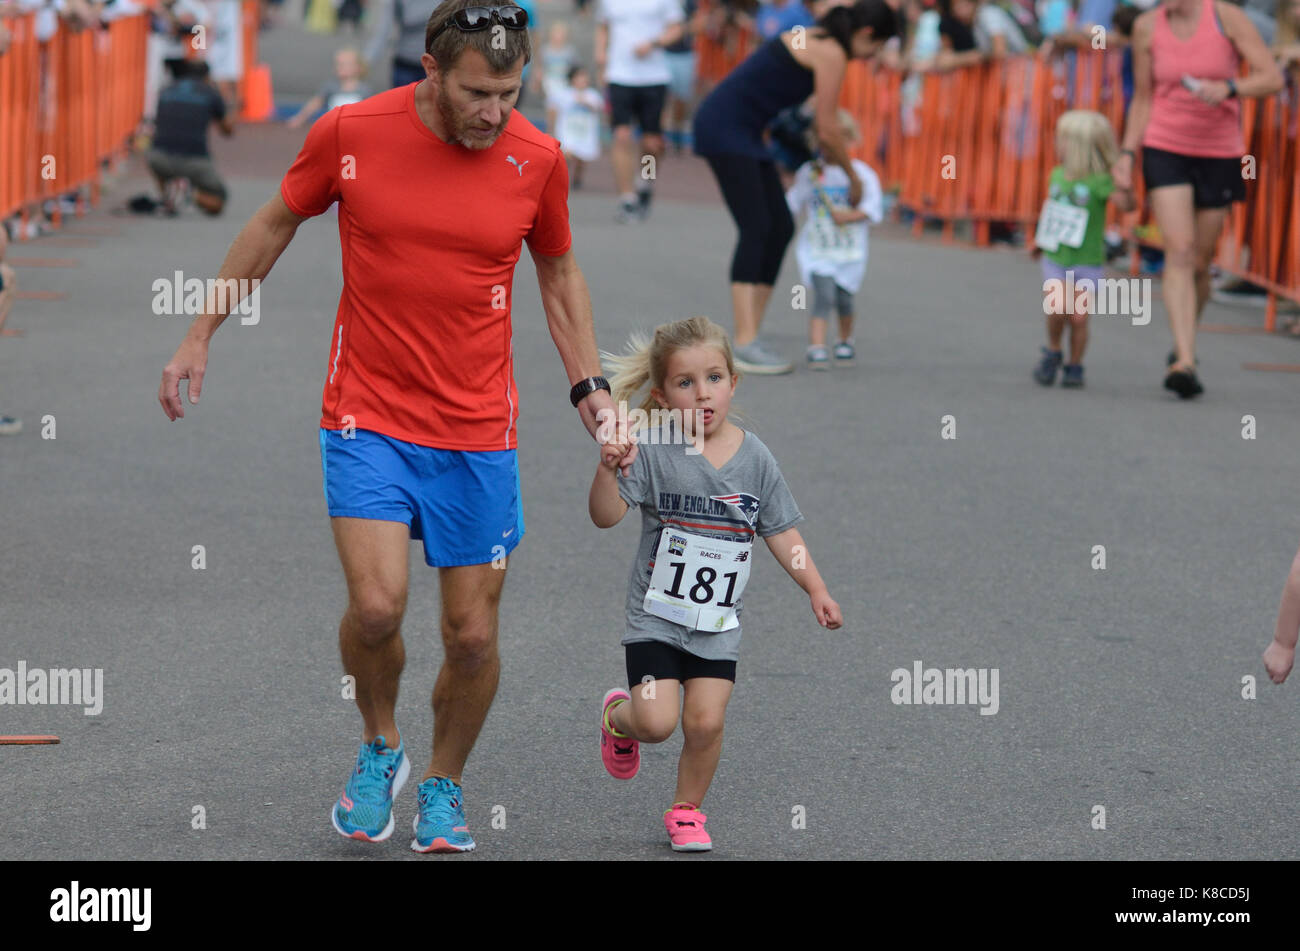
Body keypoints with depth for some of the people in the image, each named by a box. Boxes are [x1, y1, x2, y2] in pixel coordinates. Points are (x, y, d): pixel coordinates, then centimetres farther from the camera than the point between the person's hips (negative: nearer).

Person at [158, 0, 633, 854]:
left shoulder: (537, 158, -5)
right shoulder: (351, 134, -9)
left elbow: (559, 274, 13)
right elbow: (275, 225, 8)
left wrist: (591, 391, 5)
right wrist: (201, 335, 12)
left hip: (479, 432, 2)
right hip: (368, 417, -1)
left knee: (473, 636, 2)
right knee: (377, 603, -18)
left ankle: (443, 785, 29)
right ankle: (381, 746, 12)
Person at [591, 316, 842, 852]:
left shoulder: (754, 457, 0)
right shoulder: (653, 451, -10)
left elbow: (781, 532, 8)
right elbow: (607, 517, -16)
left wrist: (816, 590, 1)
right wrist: (608, 469, -33)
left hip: (718, 623, 3)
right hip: (657, 613, -3)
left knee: (705, 722, -6)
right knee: (656, 721, -12)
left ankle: (686, 810, 18)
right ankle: (617, 716, 24)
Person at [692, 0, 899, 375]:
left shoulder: (816, 41, 16)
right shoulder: (832, 55, -14)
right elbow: (827, 133, -11)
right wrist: (853, 178, 2)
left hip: (744, 133, 10)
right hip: (725, 128, -10)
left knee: (780, 228, 7)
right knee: (756, 229, -16)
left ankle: (748, 339, 7)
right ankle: (745, 345, -22)